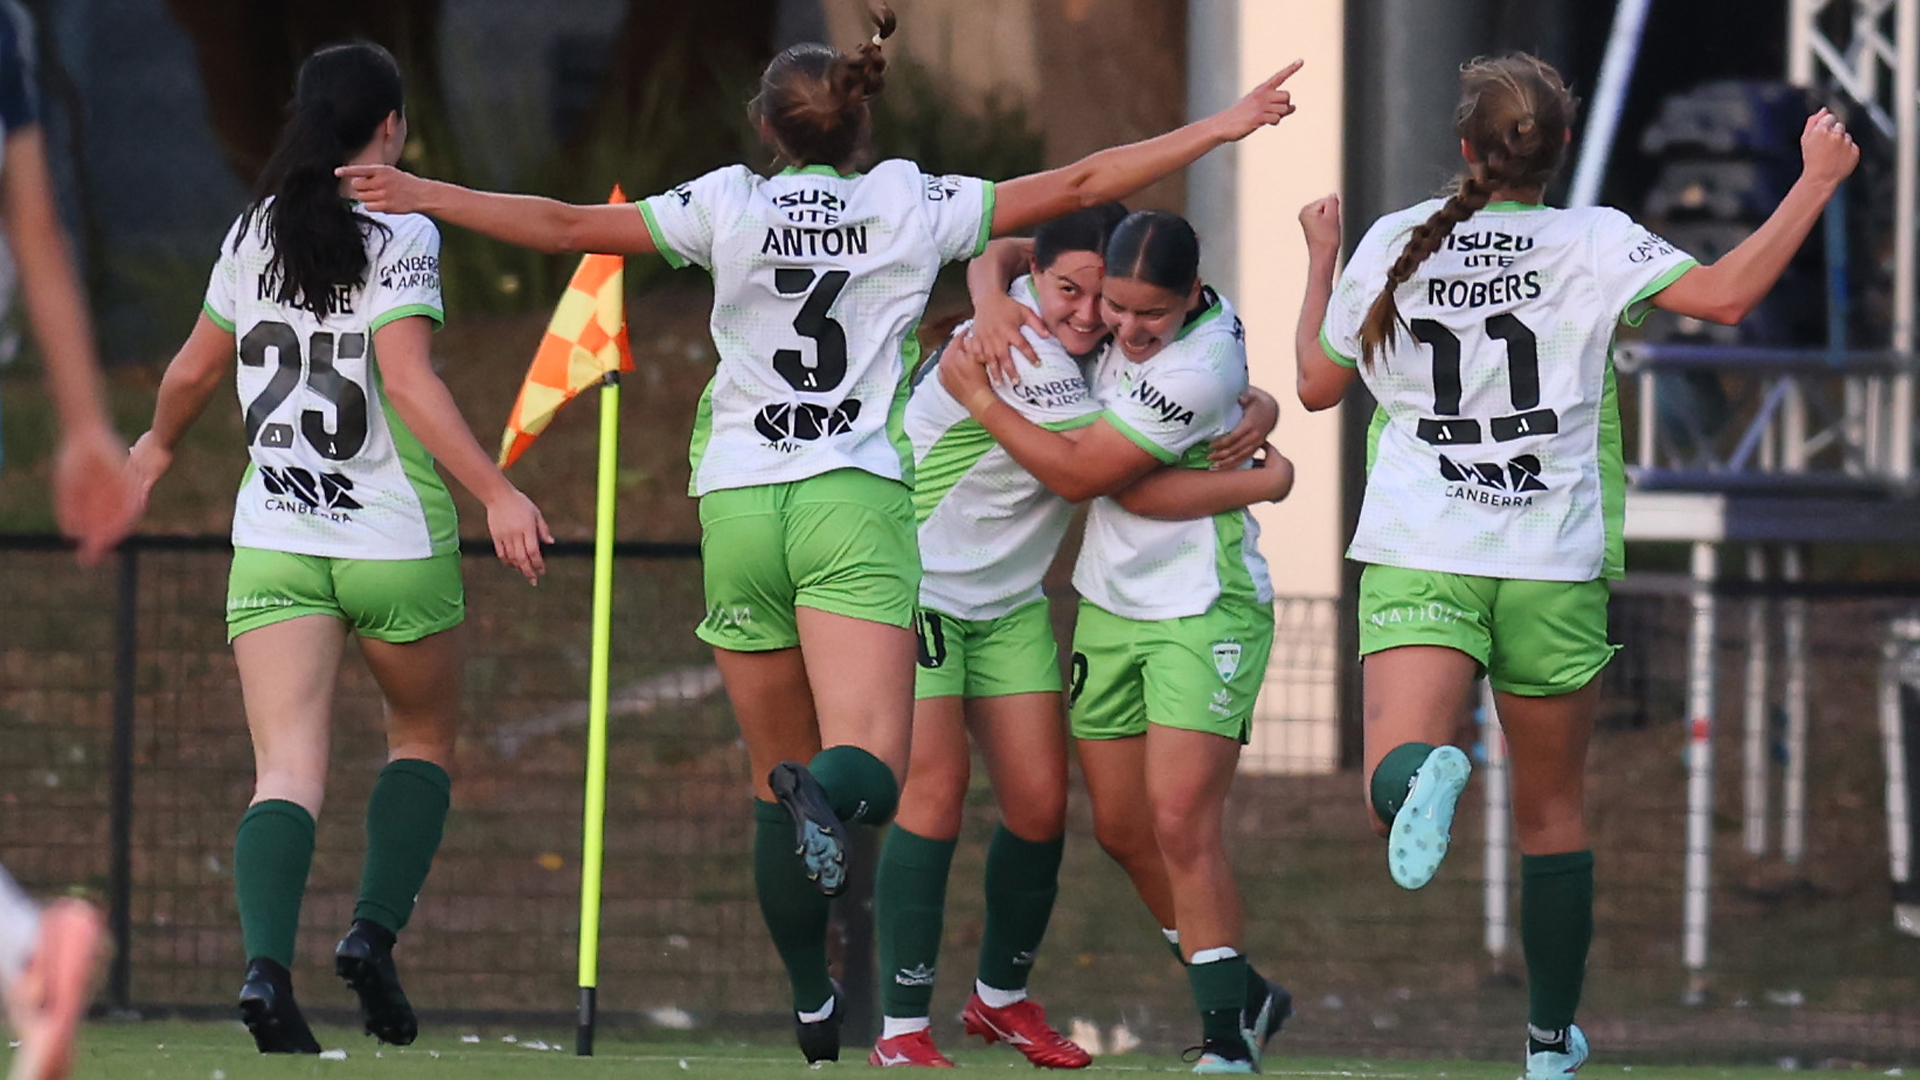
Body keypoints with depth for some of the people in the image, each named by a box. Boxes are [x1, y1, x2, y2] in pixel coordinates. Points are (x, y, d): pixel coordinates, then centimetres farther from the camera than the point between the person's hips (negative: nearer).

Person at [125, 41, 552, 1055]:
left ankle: (266, 962, -29)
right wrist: (497, 493, -21)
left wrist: (157, 447, 38)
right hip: (397, 542, -3)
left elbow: (192, 371, 18)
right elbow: (408, 381, -18)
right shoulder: (400, 234, -7)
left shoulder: (255, 233, 8)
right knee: (423, 739, 20)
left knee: (287, 771, -7)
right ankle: (374, 933, 3)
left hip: (275, 543, 3)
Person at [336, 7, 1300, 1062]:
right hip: (856, 505, -1)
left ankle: (811, 1008, 13)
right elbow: (1074, 186, 4)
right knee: (869, 771, -11)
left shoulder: (730, 205, 4)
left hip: (739, 505, 2)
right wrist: (1219, 128, 10)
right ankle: (828, 792, -47)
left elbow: (569, 226, 5)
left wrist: (425, 195, 14)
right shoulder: (910, 206, 4)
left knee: (779, 781, 13)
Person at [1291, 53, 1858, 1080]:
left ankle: (1419, 773, -52)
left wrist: (1319, 263, 29)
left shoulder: (1391, 243, 3)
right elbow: (1725, 293, -16)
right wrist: (1817, 180, -6)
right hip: (1553, 569, 0)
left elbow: (1318, 382, 13)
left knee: (1390, 784, -16)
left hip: (1416, 563, 0)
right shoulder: (1593, 242, -4)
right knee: (1552, 812, 16)